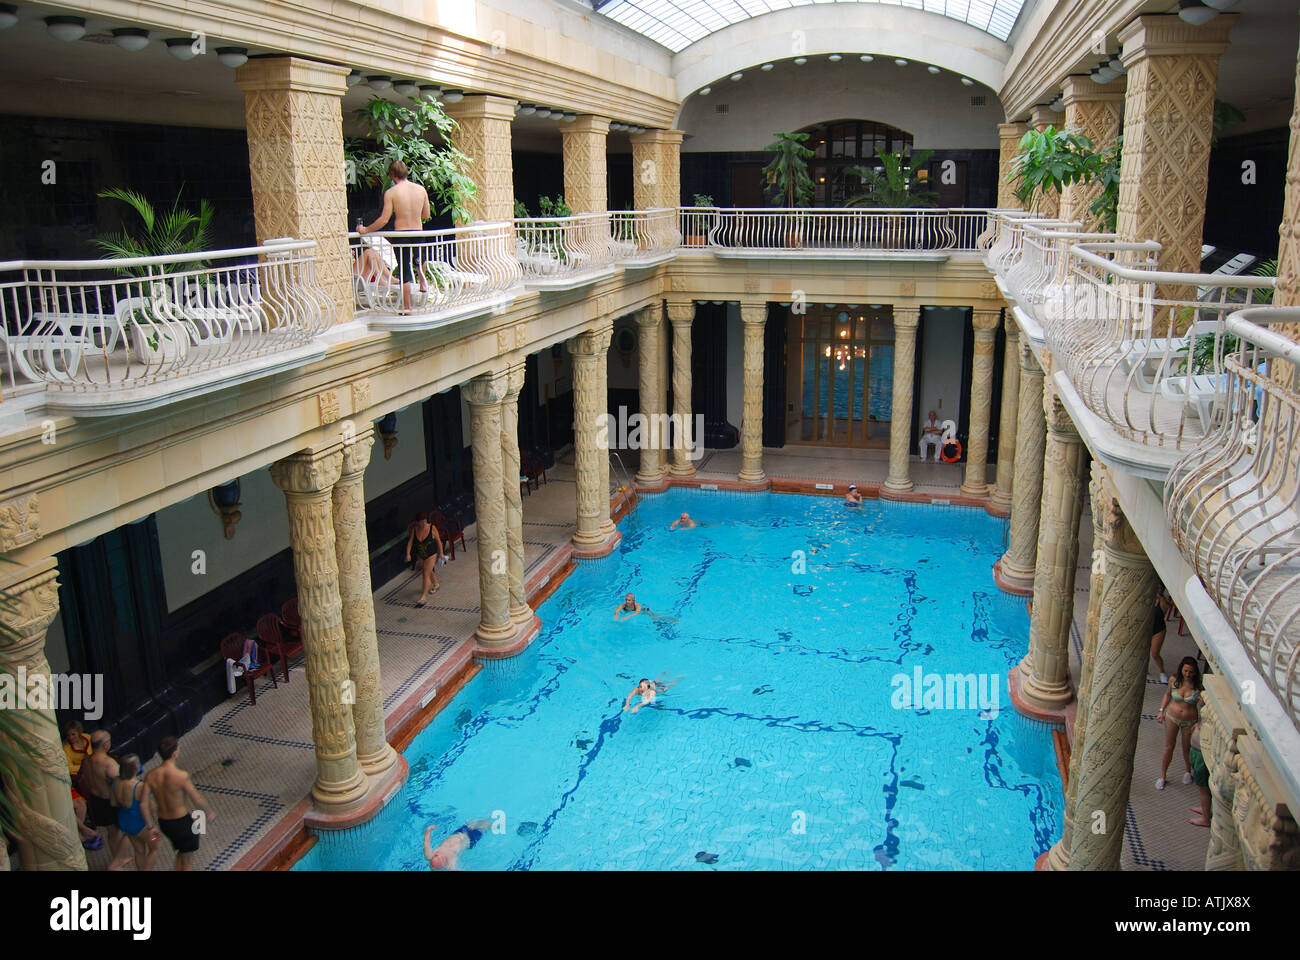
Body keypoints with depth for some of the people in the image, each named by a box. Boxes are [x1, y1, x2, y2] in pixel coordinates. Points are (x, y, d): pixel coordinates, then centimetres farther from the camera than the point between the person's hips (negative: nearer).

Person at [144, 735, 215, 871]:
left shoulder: (151, 775, -11)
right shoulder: (181, 776, -27)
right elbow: (197, 800, -18)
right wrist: (210, 812, 1)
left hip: (163, 823, 6)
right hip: (183, 822, -6)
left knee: (182, 852, 30)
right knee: (188, 860, 16)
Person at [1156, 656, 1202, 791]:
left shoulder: (1198, 684, -20)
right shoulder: (1174, 679, -13)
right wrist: (1161, 711, 3)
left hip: (1190, 721, -1)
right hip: (1172, 717, 1)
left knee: (1187, 748, 16)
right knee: (1169, 747, 11)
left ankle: (1188, 771, 45)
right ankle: (1162, 776, 26)